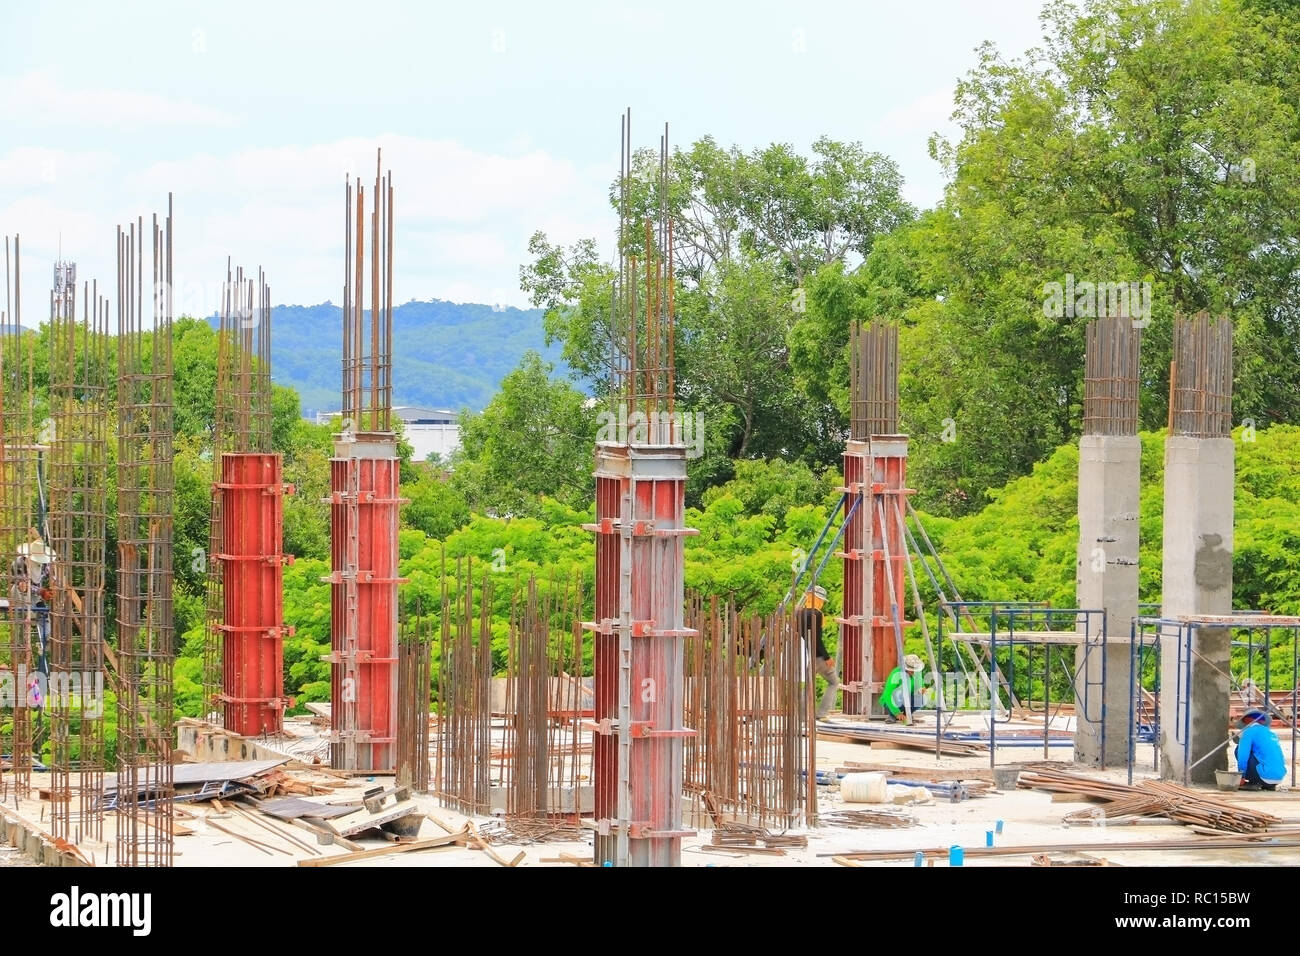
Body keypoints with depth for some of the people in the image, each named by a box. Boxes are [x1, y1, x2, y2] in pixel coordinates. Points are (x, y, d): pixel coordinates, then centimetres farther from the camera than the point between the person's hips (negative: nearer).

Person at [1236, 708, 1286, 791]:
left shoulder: (1249, 731, -2)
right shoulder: (1271, 733, 21)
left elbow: (1242, 755, -10)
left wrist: (1241, 777, 1)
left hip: (1266, 776, -7)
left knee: (1239, 749, 4)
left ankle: (1253, 783, 1)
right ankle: (1269, 786, 14)